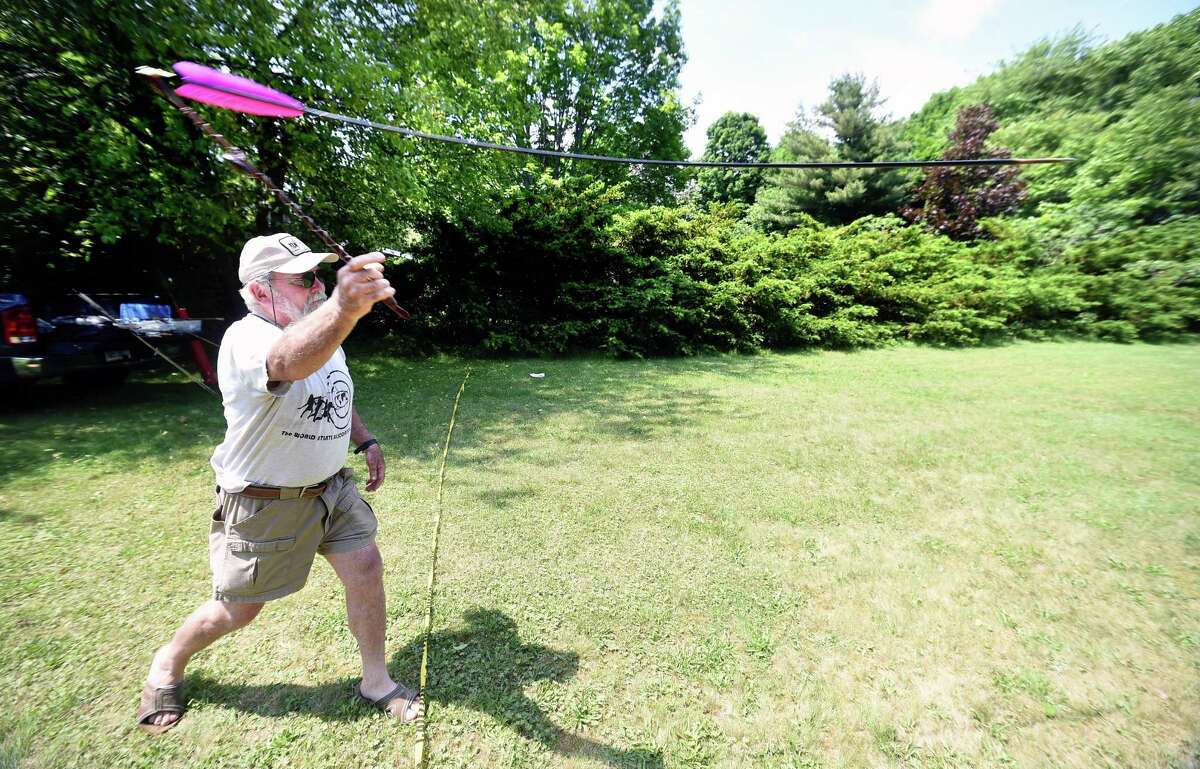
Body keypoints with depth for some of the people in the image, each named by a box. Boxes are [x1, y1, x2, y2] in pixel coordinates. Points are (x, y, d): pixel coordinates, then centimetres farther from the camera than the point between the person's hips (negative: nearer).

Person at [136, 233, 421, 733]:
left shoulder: (322, 331, 0)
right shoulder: (247, 339, -26)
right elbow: (290, 361, -53)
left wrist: (365, 440, 6)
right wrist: (343, 308, -72)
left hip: (330, 486, 6)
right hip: (265, 504, -6)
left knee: (366, 569, 1)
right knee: (238, 610, 12)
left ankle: (376, 681, 22)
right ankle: (168, 664, 47)